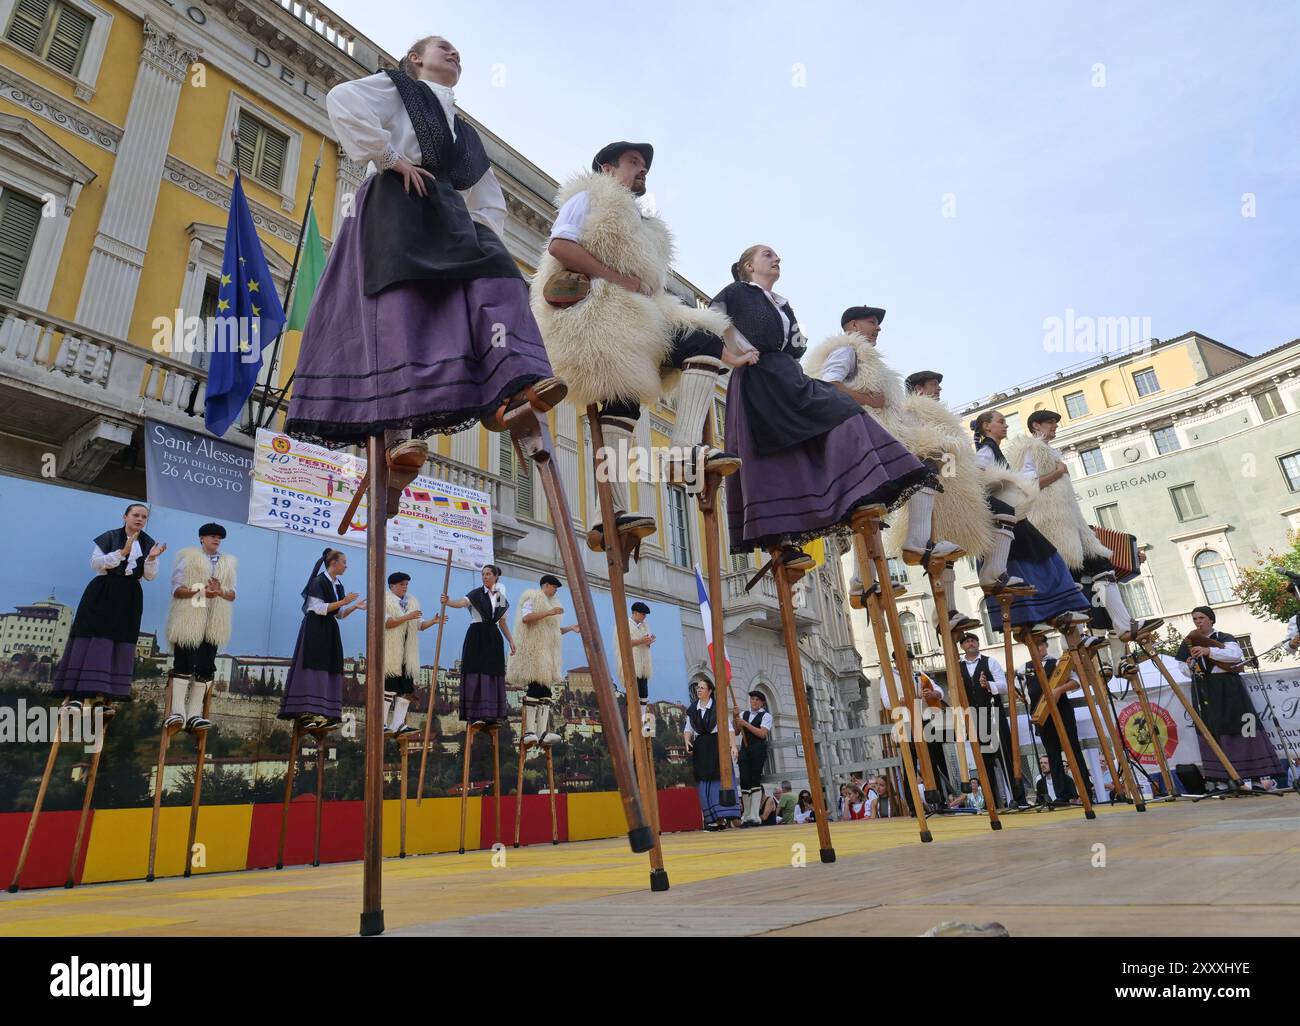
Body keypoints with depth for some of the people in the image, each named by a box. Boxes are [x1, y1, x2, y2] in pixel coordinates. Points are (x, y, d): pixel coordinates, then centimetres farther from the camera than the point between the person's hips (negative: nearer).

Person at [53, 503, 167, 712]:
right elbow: (95, 563, -9)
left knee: (121, 643, -1)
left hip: (130, 597, 3)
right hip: (103, 593, -3)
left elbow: (149, 576, 6)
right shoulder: (109, 537, -1)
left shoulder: (148, 544, 8)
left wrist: (151, 558, -14)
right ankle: (75, 694, -6)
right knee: (94, 639, -8)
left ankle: (106, 696, 0)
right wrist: (122, 552, -21)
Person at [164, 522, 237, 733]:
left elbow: (232, 595, 12)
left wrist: (219, 592, -10)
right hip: (189, 621, -4)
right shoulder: (189, 557, 6)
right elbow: (176, 589, -3)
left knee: (206, 667, 0)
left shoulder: (228, 563, 17)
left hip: (214, 624, 4)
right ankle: (178, 711, -7)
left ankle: (194, 714, 1)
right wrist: (200, 592, -20)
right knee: (183, 664, -6)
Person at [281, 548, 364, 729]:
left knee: (328, 671, 3)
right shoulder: (319, 582, -9)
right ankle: (307, 713, -10)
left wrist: (355, 607, 2)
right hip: (315, 629, -8)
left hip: (330, 631, 8)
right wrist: (343, 601, -17)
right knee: (313, 669, -10)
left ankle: (324, 714, 4)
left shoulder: (338, 585, 14)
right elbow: (320, 608, -16)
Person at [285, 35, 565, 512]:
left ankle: (515, 384, -43)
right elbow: (342, 101, -2)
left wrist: (480, 234, 10)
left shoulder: (465, 131, 35)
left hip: (449, 215, 6)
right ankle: (400, 427, -39)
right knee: (403, 302, -25)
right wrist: (391, 158, -9)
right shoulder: (395, 87, 19)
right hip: (397, 204, -6)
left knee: (499, 281, -22)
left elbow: (492, 201, 32)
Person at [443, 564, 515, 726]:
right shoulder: (476, 593, -1)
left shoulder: (502, 597, 12)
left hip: (493, 637, 4)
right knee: (477, 673, -9)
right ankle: (476, 716, -8)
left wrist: (511, 641, 13)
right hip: (477, 635, -4)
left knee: (493, 675, 2)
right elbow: (462, 603, -20)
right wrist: (448, 602, -40)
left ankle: (492, 716, 6)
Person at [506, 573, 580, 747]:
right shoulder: (532, 599, 0)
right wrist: (549, 612, -21)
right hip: (534, 651, -9)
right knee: (535, 688, -16)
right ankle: (530, 731, -18)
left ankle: (542, 732, -10)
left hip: (547, 653, 9)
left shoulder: (547, 603, 27)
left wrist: (569, 628, 15)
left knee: (545, 690, -3)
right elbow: (526, 617, -18)